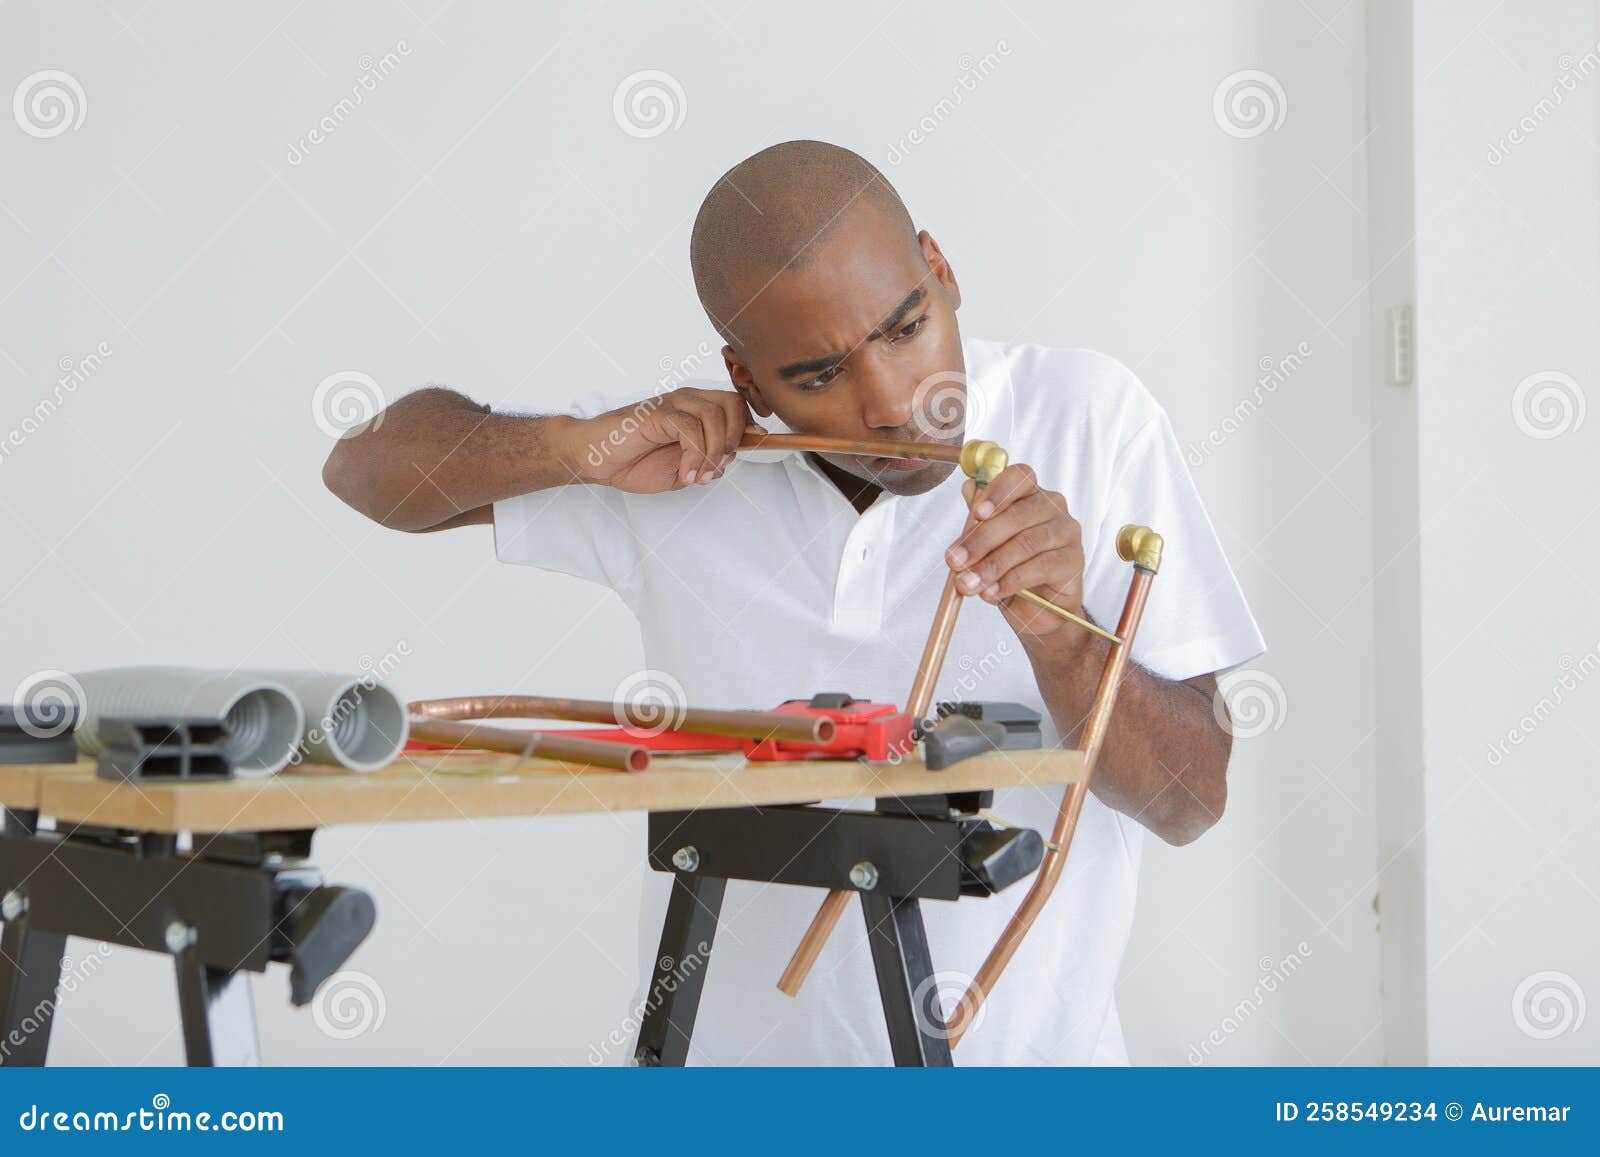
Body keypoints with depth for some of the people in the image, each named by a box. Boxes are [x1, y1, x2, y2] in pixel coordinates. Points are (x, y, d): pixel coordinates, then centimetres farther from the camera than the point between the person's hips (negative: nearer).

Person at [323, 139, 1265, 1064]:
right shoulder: (693, 462, -1)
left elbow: (1192, 803, -5)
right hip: (733, 1047, 1)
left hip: (1024, 1047, -1)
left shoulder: (1087, 414, -6)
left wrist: (1060, 637, -25)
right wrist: (578, 449, -12)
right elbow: (367, 464, 6)